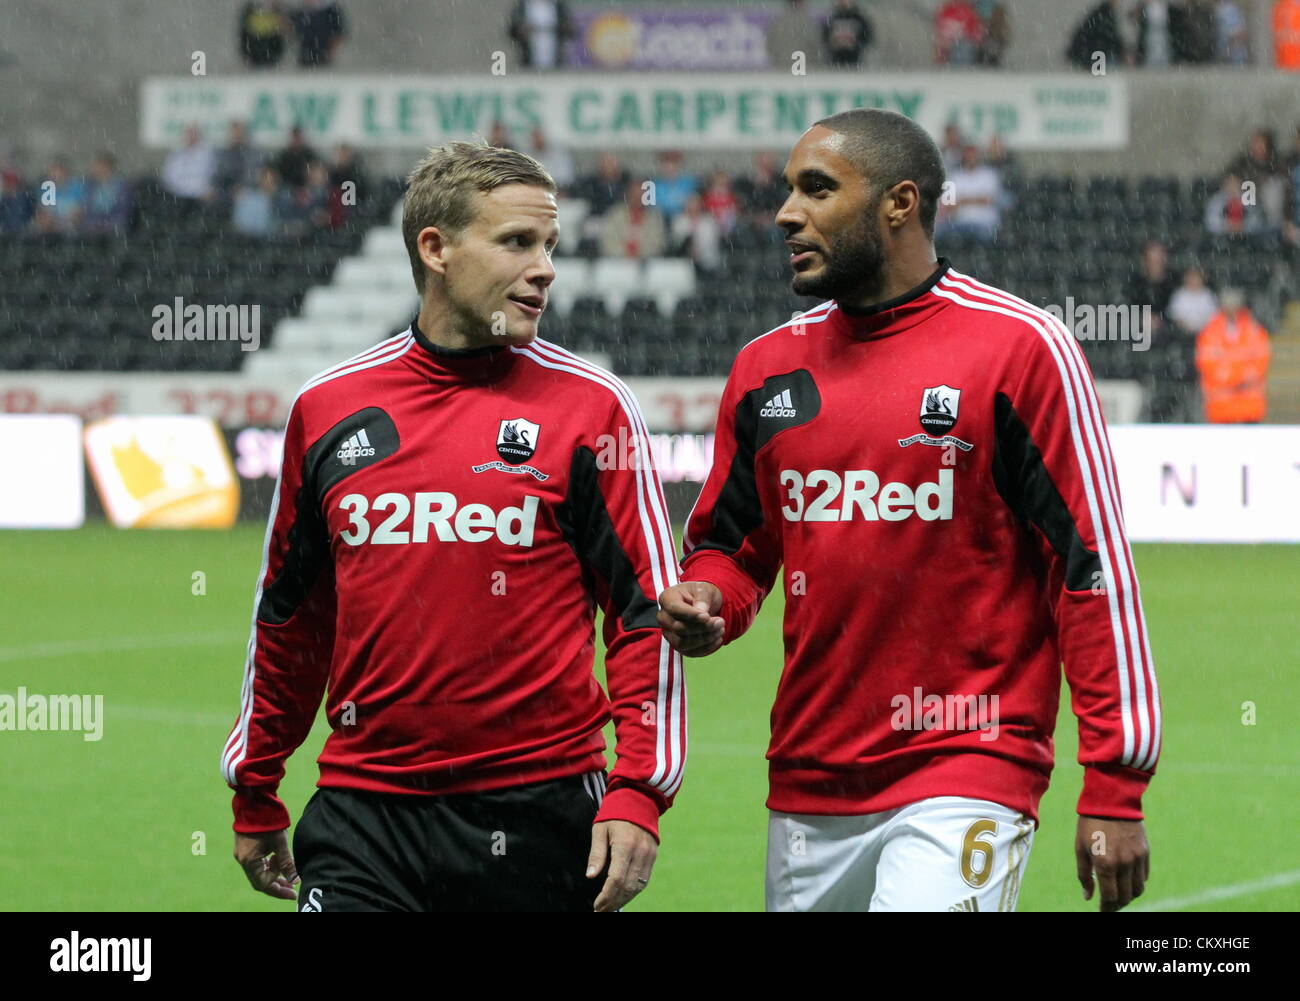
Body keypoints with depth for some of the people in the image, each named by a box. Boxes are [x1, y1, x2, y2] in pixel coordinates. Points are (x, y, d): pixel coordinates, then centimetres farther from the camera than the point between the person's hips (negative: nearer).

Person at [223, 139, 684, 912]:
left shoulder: (589, 406, 0)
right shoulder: (329, 407, 8)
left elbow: (649, 609, -2)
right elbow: (288, 613, 18)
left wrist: (638, 792, -11)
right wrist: (255, 795, 20)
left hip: (541, 818, -2)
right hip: (365, 813, 2)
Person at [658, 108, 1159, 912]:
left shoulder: (1019, 347, -6)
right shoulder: (767, 367, 10)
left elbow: (1094, 564, -8)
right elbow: (732, 544, 22)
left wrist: (1114, 791, -11)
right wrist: (706, 605, -3)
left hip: (967, 777, -6)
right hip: (807, 795, 6)